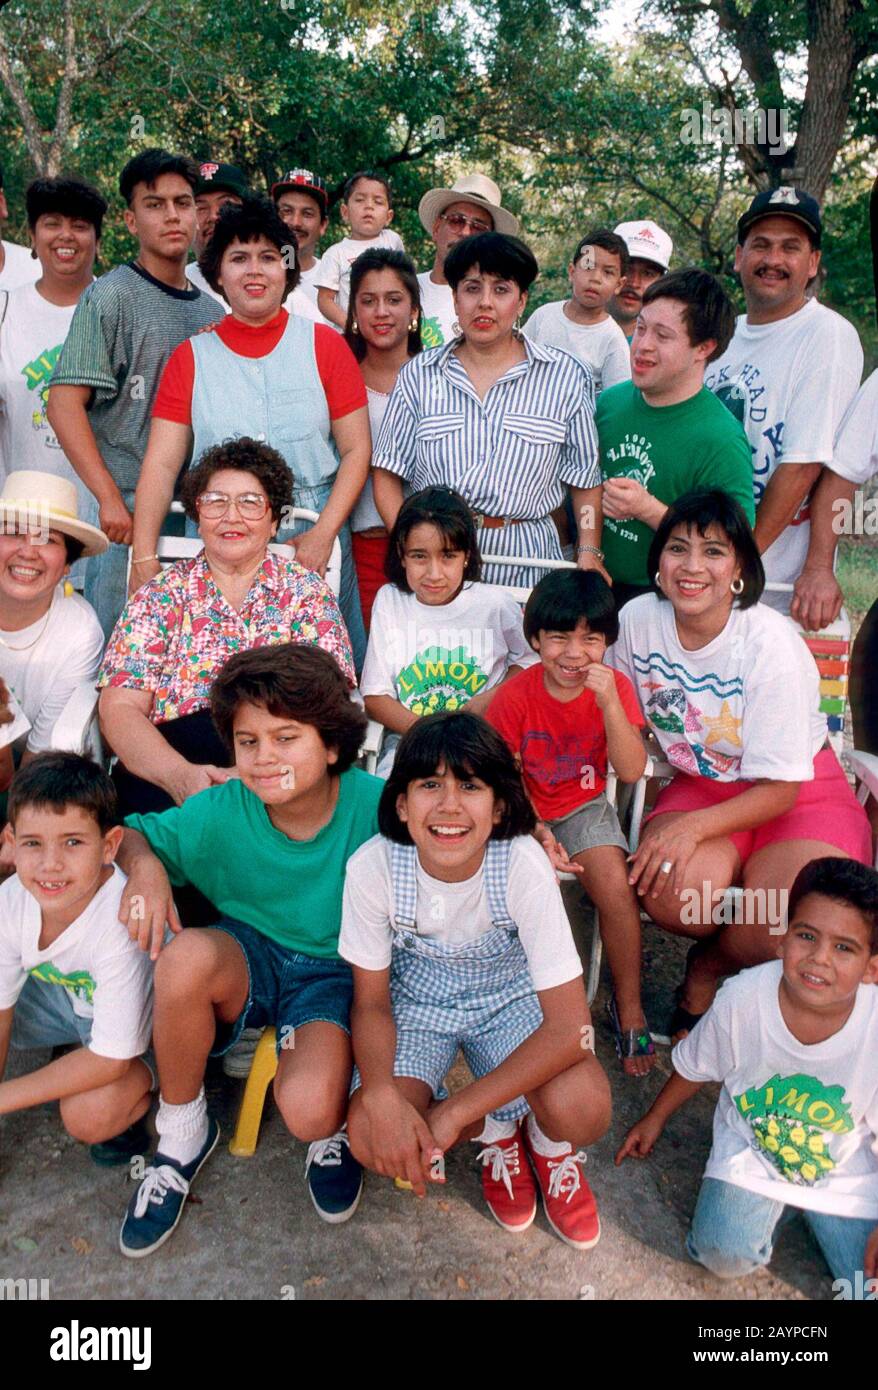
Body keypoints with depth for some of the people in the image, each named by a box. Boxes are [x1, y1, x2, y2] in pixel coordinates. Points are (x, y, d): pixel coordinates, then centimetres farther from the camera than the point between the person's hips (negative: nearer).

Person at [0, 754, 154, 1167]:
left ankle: (147, 1085, 2)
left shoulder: (121, 920, -38)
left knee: (88, 1115, -29)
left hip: (145, 1022, -6)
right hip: (70, 996, 6)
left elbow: (110, 1061, -30)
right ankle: (75, 1049, 9)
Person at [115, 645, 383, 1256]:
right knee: (186, 954, -34)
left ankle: (333, 1128, 13)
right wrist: (144, 863, -21)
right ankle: (182, 1133, -5)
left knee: (309, 1109, -32)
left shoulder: (374, 805, -19)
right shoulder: (221, 812, -13)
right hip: (248, 958, 3)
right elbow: (131, 833, 1)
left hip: (336, 974, -2)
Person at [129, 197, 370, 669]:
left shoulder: (324, 346, 3)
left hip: (311, 540, -1)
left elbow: (357, 450, -1)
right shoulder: (190, 358, 6)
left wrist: (324, 532, -14)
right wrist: (144, 558, -12)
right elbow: (161, 464, -1)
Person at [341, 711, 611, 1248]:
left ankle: (548, 1140, 11)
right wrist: (381, 1096, -31)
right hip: (418, 1001, 2)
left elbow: (571, 1024, -27)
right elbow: (371, 1001, -11)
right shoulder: (373, 866, -26)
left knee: (582, 1110, -29)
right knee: (373, 1139, -24)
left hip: (511, 996, -1)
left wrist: (454, 1112, -29)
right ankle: (498, 1130, 9)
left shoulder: (523, 864, -29)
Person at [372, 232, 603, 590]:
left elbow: (585, 478, 6)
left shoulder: (564, 376, 3)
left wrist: (588, 554, -5)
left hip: (526, 560, 0)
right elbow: (387, 474, 5)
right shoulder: (419, 375, 6)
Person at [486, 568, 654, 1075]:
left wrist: (608, 701, -30)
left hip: (585, 807, 1)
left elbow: (632, 771, -19)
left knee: (618, 890, -23)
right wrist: (532, 828, -22)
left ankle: (629, 1008, -1)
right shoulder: (516, 695, -13)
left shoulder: (615, 687, -10)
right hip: (525, 812, 0)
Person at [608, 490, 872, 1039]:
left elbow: (780, 787, -18)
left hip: (801, 795, -3)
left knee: (782, 923, -30)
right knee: (668, 892, -29)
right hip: (704, 784, 3)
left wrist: (693, 828, -30)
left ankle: (707, 967, 8)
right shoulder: (639, 620, -11)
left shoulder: (772, 643, -23)